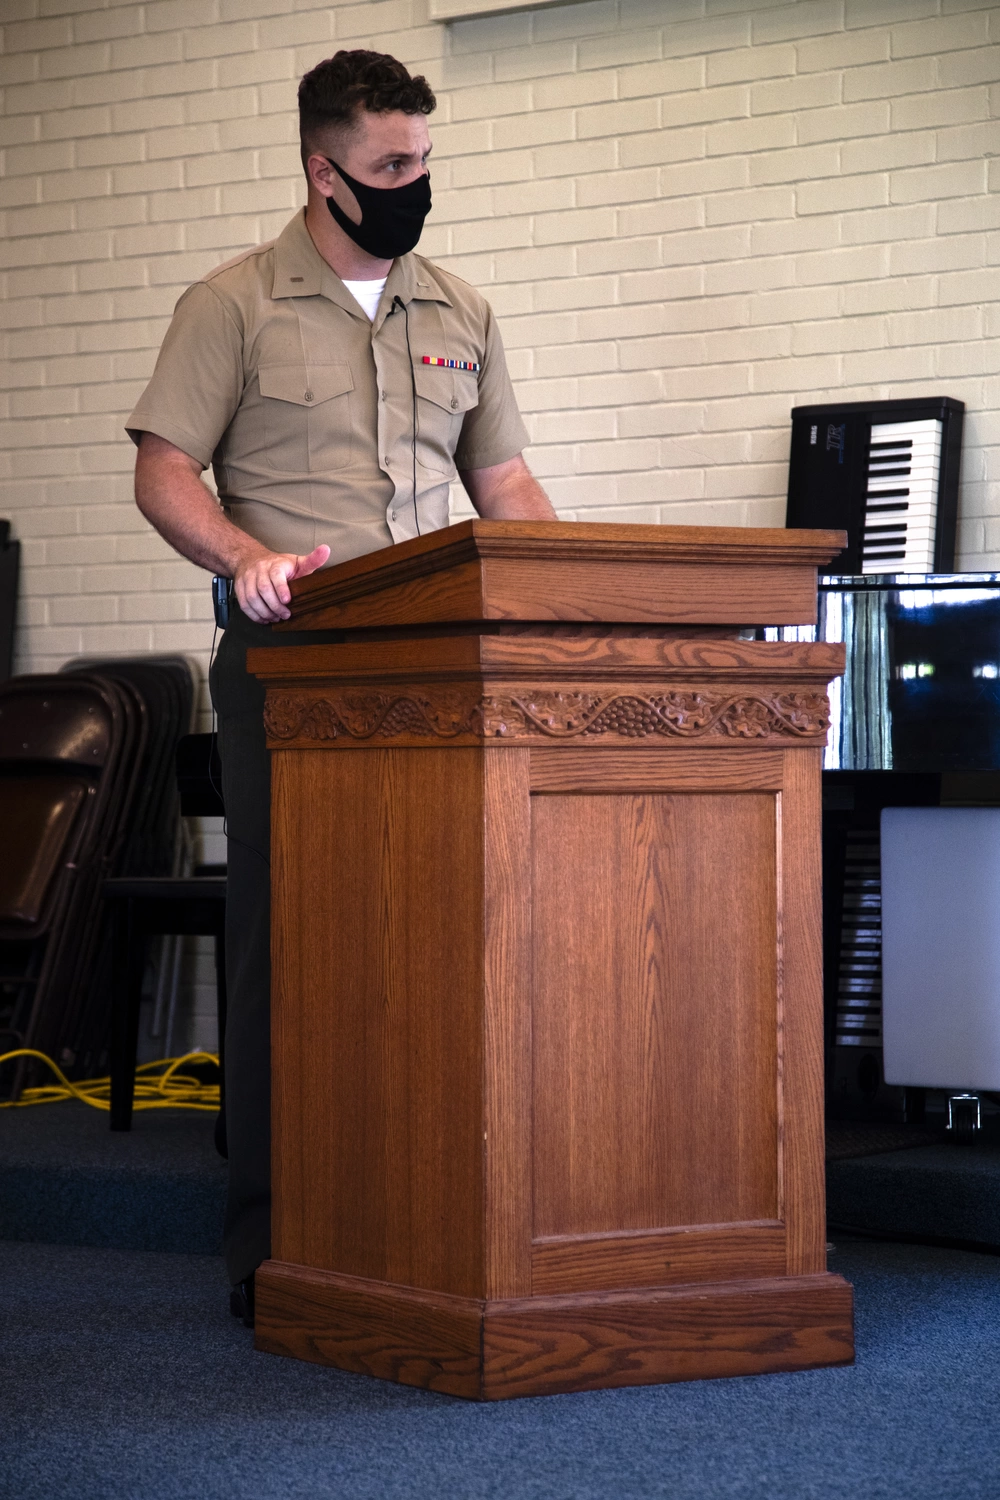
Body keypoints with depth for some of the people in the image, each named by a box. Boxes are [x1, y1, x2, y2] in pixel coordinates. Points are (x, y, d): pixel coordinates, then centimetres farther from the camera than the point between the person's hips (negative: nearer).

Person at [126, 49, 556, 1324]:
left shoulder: (461, 317, 16)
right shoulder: (234, 306, 2)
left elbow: (505, 485, 17)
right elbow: (162, 472, -3)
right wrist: (246, 555, -22)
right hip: (289, 660, -4)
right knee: (280, 940, -2)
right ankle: (268, 1245, 5)